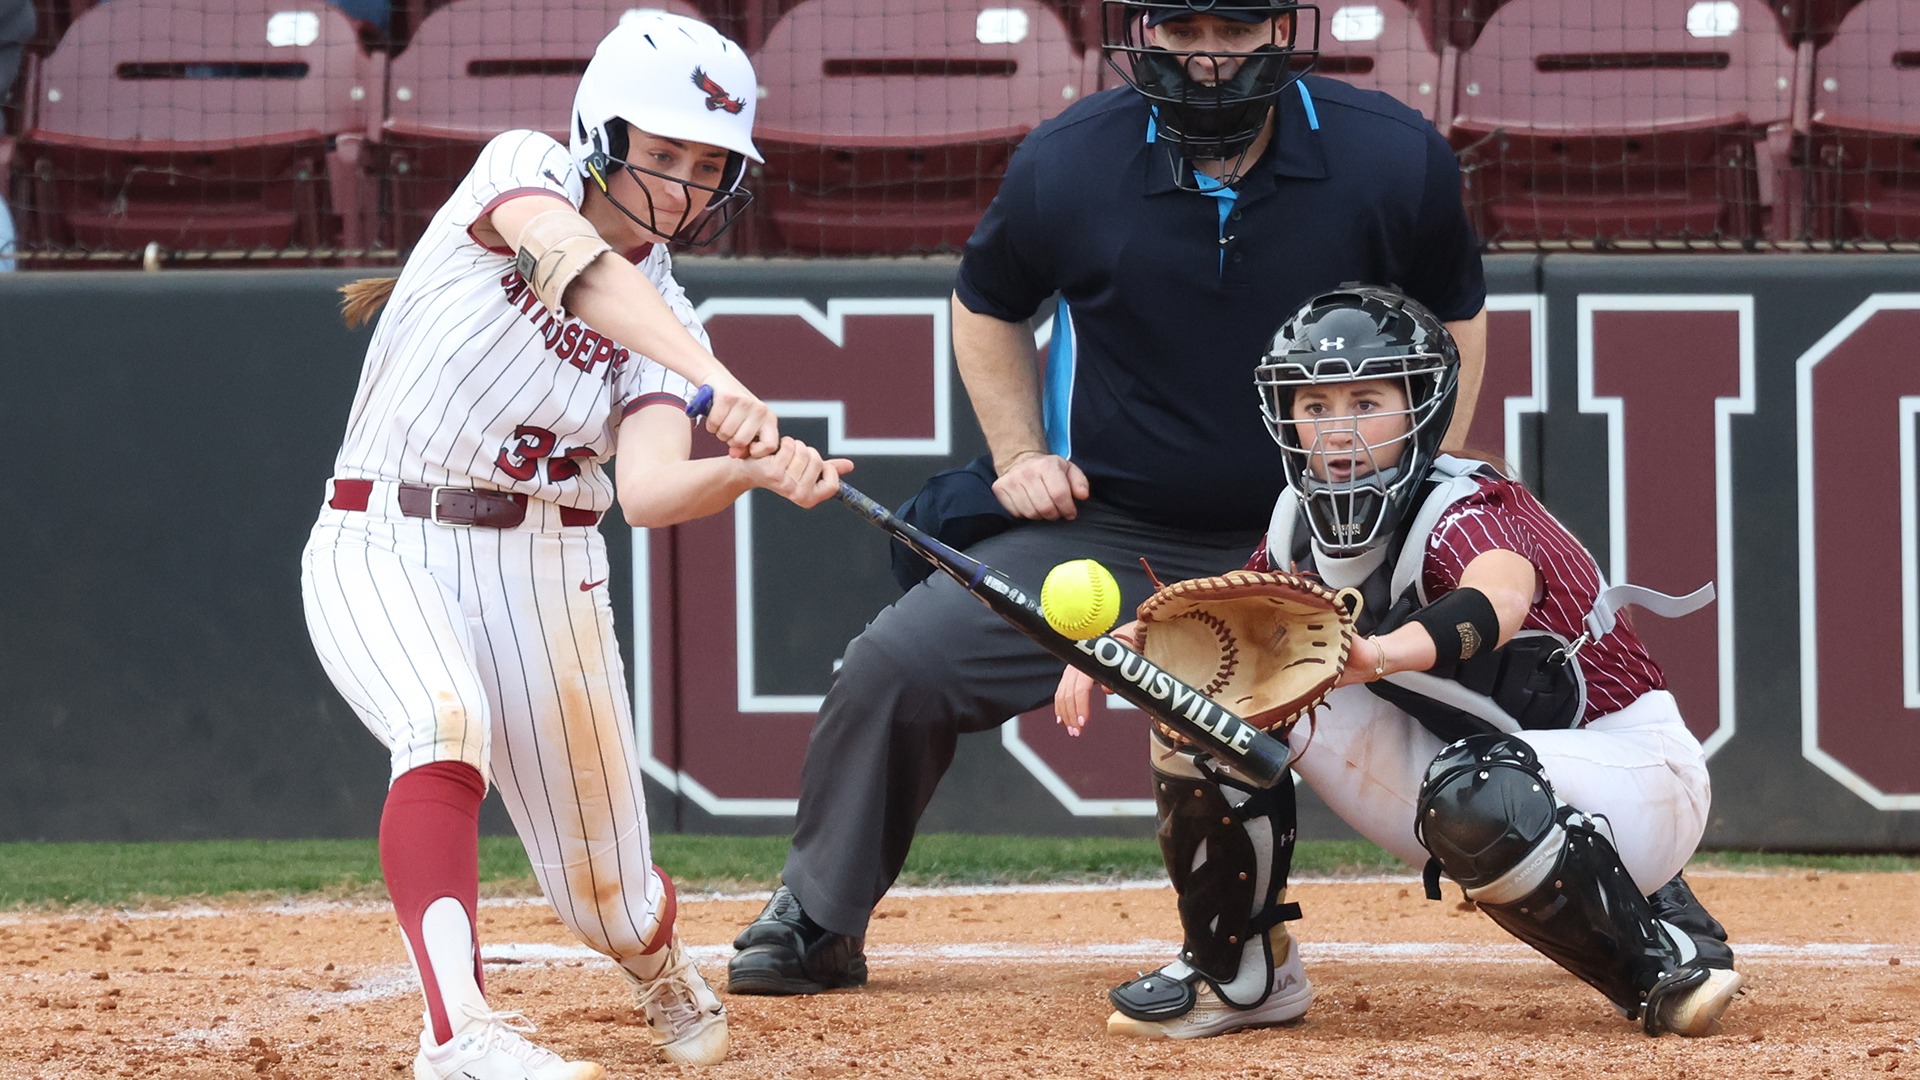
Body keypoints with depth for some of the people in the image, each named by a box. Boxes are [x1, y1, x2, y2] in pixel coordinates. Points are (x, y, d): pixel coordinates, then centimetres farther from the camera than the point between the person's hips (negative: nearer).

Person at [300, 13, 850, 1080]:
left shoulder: (669, 317, 3)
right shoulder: (525, 171, -7)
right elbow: (575, 265, -31)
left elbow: (649, 492, -14)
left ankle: (663, 969, 41)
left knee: (609, 897, 5)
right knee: (447, 725, -36)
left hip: (543, 570, 4)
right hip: (383, 550, -4)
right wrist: (714, 381, -46)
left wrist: (753, 469, -36)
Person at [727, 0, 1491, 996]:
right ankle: (816, 924, 7)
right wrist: (1020, 454, 0)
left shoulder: (1395, 160, -14)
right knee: (895, 667, -13)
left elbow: (1452, 317, 6)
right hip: (1105, 529, 0)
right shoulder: (1067, 166, -12)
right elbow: (986, 305, 11)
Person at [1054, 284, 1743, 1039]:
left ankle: (1668, 955, -17)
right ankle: (1238, 973, 9)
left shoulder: (1464, 513, -26)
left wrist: (1380, 655, -69)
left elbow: (1500, 600, -49)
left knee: (1474, 793, -43)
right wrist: (1125, 642, -12)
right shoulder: (1302, 525, -4)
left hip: (1631, 772, -7)